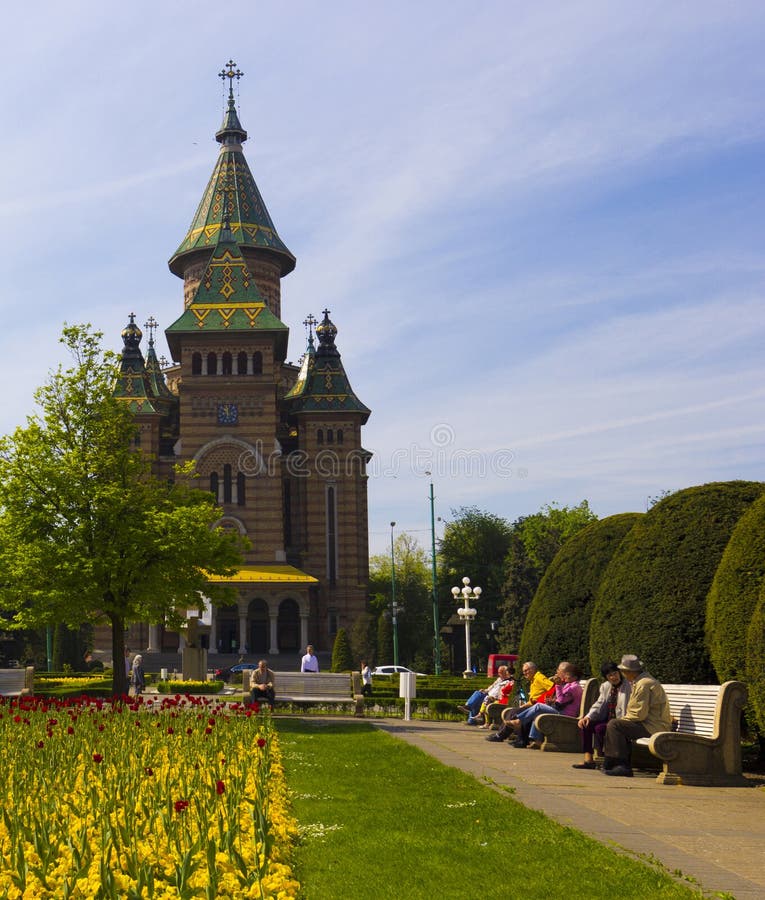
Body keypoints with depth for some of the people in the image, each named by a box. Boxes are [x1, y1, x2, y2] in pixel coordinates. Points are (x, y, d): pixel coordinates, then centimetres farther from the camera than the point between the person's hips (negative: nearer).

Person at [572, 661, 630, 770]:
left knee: (599, 728, -28)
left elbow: (627, 710, -18)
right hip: (608, 719, 8)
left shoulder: (627, 686, -13)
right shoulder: (605, 686, 12)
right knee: (586, 724, -10)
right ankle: (588, 759, -13)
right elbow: (599, 704, 12)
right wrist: (588, 716, -6)